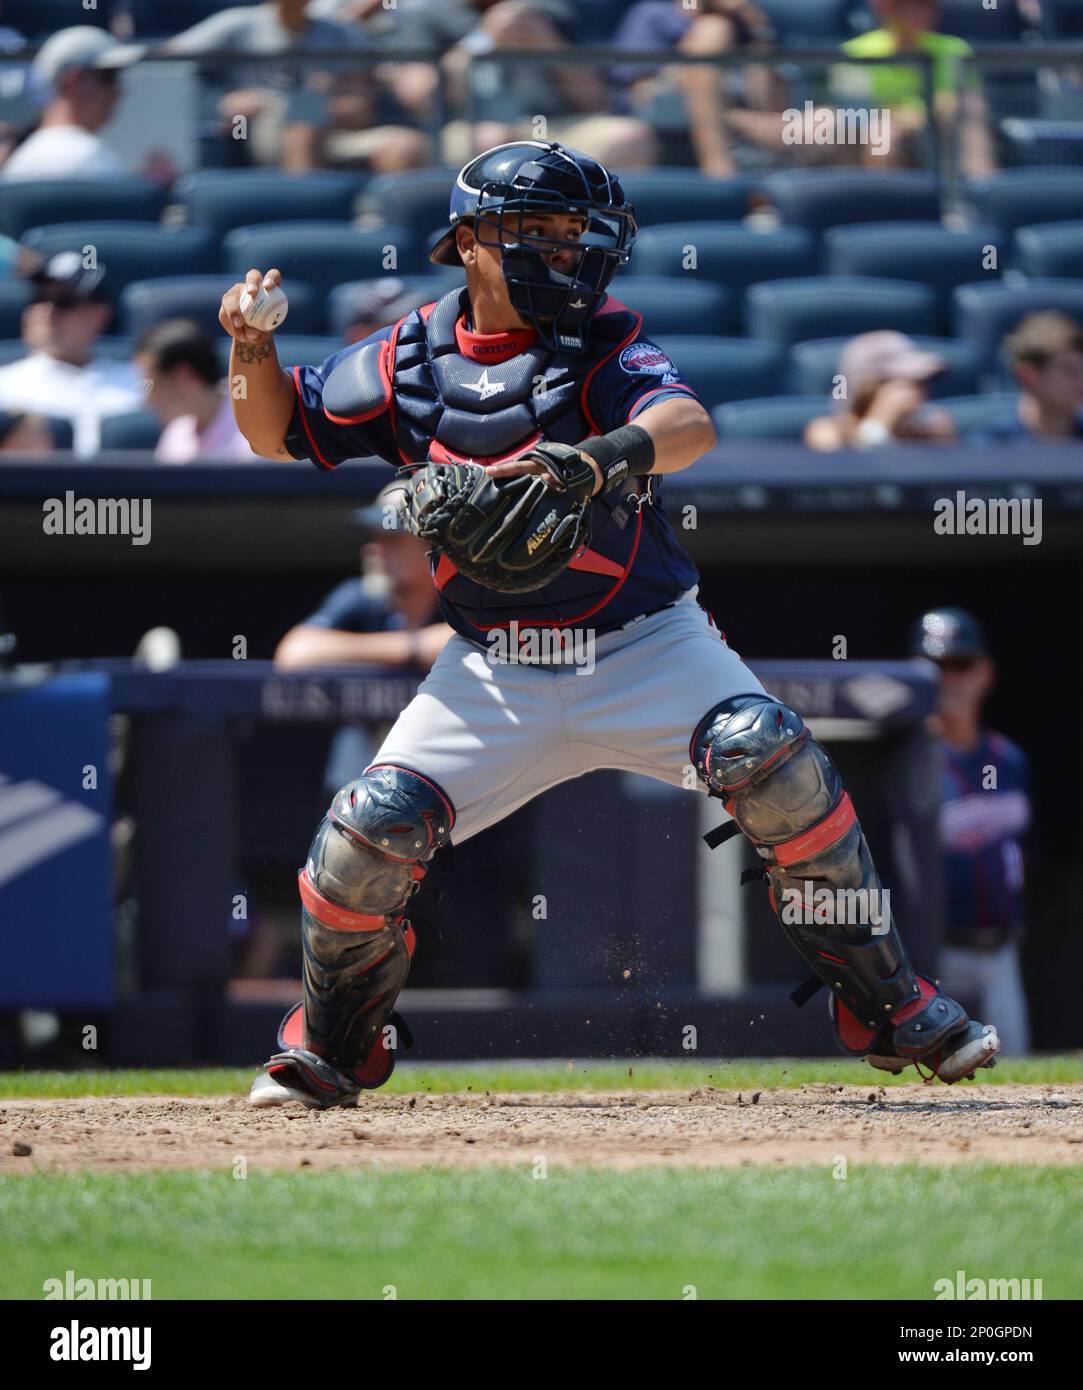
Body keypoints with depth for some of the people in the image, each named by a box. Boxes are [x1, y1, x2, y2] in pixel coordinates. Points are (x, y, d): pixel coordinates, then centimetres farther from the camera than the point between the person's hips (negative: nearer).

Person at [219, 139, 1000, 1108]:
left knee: (770, 757, -25)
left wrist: (604, 455, -48)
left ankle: (886, 1006, -12)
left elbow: (689, 425, -27)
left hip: (644, 646, -2)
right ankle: (333, 1045, 14)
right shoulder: (410, 360, 3)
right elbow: (277, 431, 13)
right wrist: (251, 344, -8)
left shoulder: (603, 343, -6)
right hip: (493, 675, 2)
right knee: (375, 828, -13)